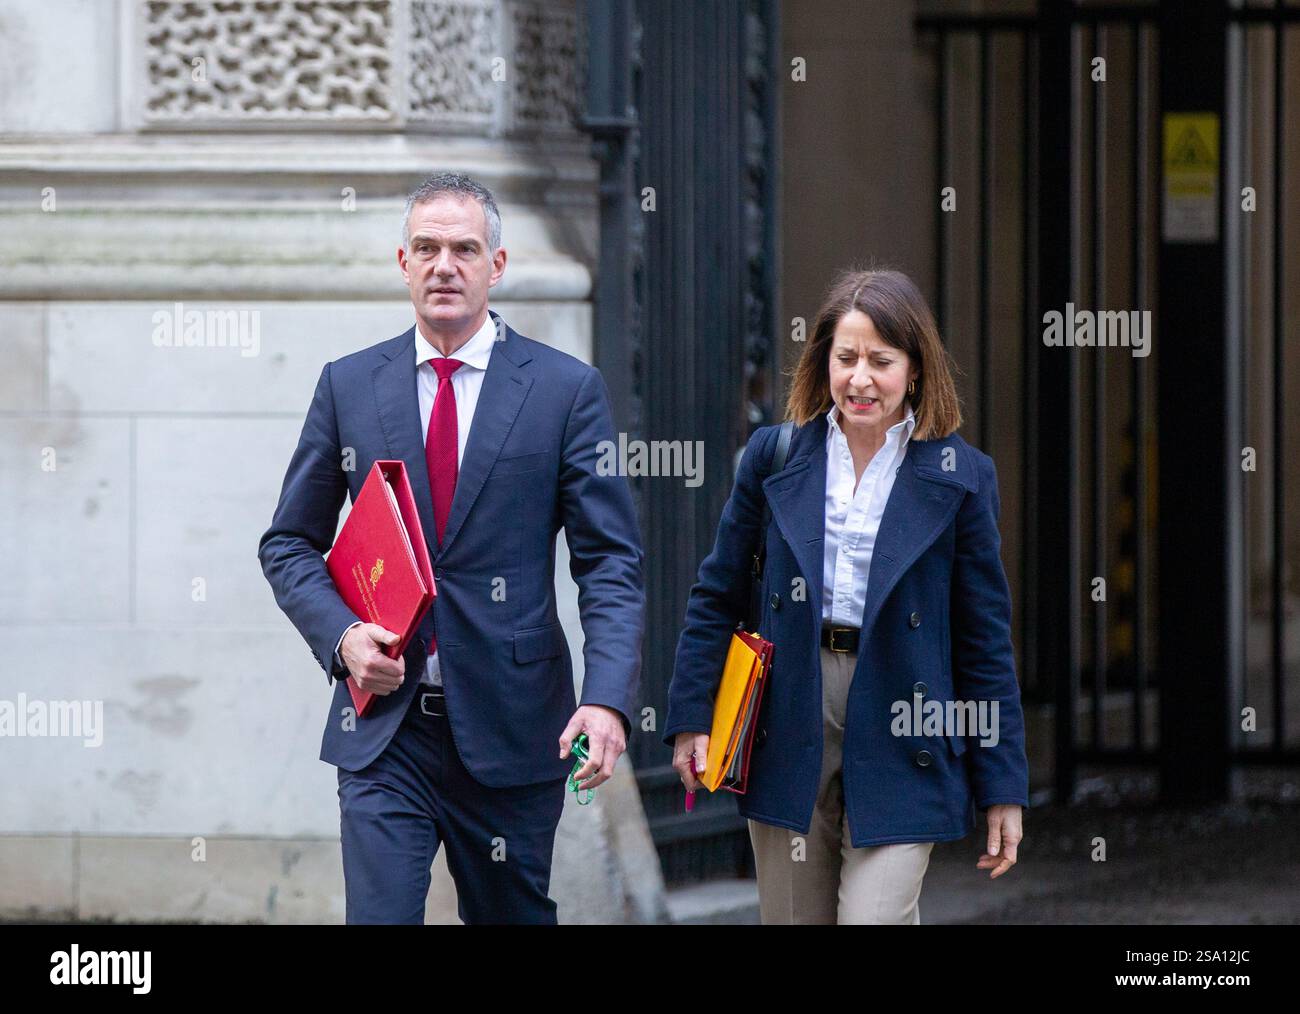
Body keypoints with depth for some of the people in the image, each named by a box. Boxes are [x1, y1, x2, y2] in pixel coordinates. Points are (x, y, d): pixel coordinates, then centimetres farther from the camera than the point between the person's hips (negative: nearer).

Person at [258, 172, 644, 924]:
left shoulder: (567, 390, 1)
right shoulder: (348, 386, 7)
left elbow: (611, 561, -3)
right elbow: (290, 544, 12)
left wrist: (608, 701, -17)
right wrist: (340, 634, -8)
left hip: (511, 734, 0)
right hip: (385, 725, 1)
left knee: (512, 915, 11)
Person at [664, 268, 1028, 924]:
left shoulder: (960, 476, 0)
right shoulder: (775, 456, 5)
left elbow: (985, 638, 2)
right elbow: (719, 597, 11)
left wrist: (1002, 788, 1)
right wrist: (691, 717, 3)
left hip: (899, 739, -2)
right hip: (787, 735, 2)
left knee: (875, 917, -13)